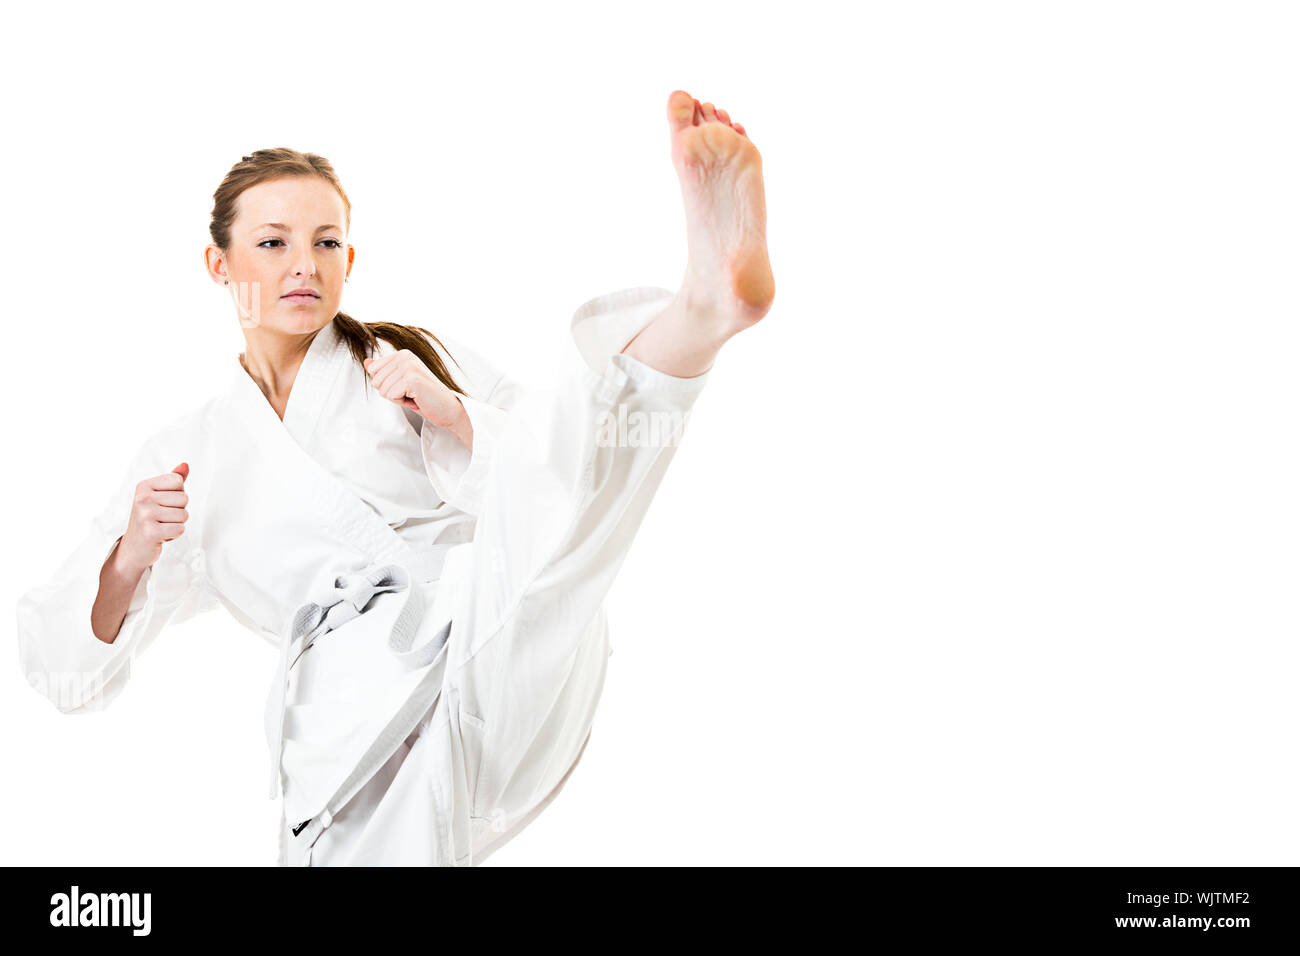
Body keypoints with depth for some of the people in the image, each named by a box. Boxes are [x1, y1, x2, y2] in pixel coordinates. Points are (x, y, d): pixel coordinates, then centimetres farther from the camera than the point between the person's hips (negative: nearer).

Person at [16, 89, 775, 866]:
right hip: (363, 736, 1)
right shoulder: (190, 455, 20)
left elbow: (560, 493, 11)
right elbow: (66, 671, 17)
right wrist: (130, 558, -4)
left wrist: (454, 417, -5)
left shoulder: (416, 363, 19)